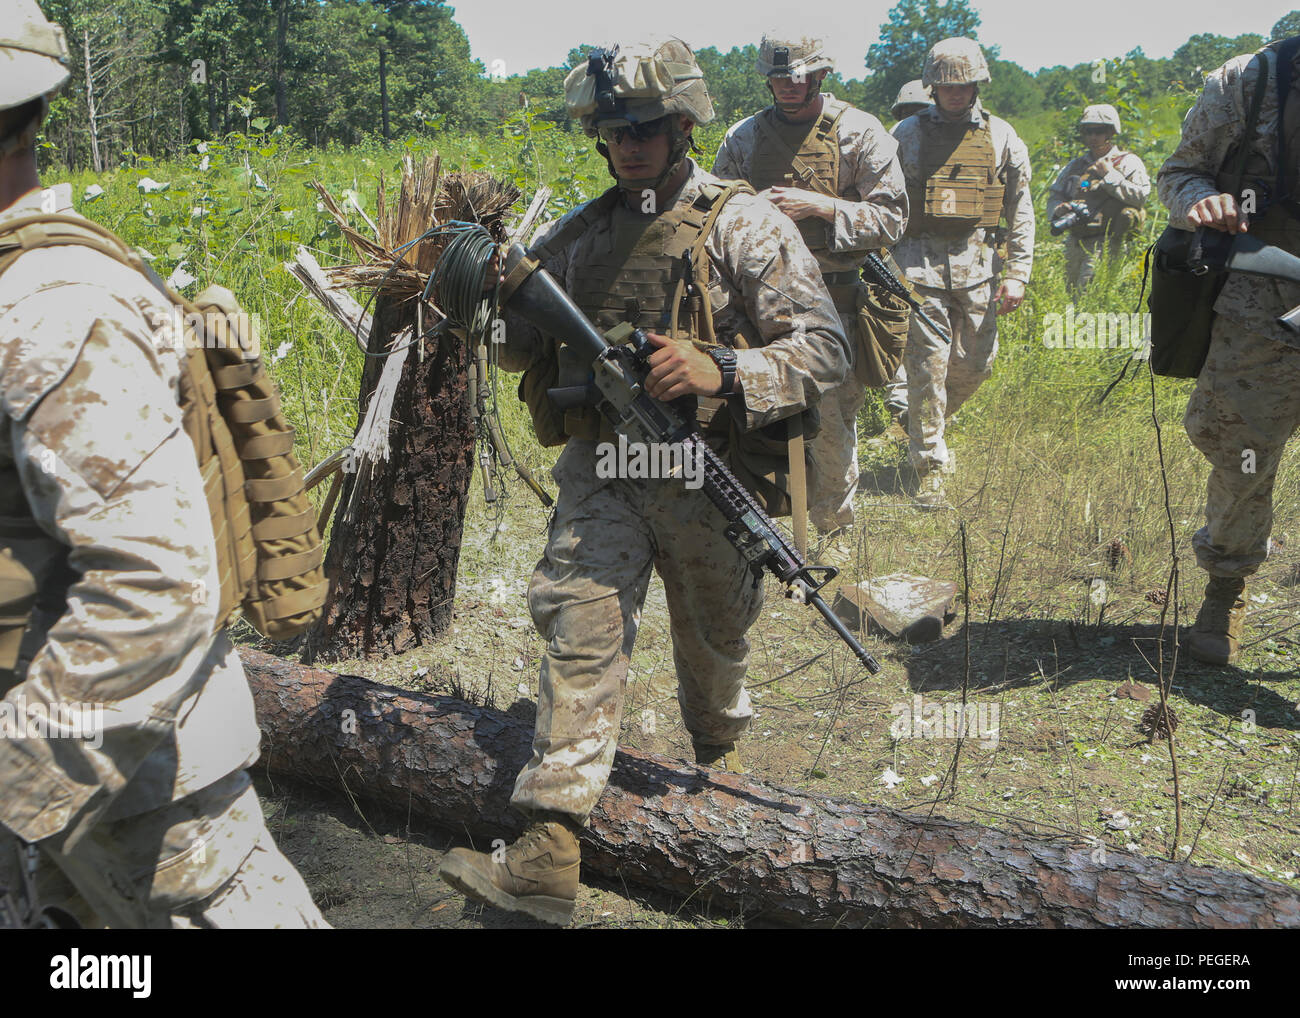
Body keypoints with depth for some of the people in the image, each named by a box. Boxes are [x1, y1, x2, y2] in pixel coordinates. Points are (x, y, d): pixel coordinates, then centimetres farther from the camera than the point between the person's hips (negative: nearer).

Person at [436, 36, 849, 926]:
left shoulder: (744, 224, -4)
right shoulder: (580, 233, 9)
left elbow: (826, 349, -11)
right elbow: (521, 351, 16)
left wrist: (722, 371, -27)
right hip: (602, 470, 2)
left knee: (713, 637, 16)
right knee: (579, 630, -10)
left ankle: (720, 748, 49)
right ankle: (547, 860, -11)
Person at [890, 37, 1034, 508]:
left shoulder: (1002, 138, 10)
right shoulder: (907, 133, 5)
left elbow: (1020, 212, 12)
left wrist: (1017, 273, 4)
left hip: (974, 261, 3)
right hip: (919, 261, -3)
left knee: (975, 363, 5)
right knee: (927, 364, -8)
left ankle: (924, 423, 34)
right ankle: (930, 469, 0)